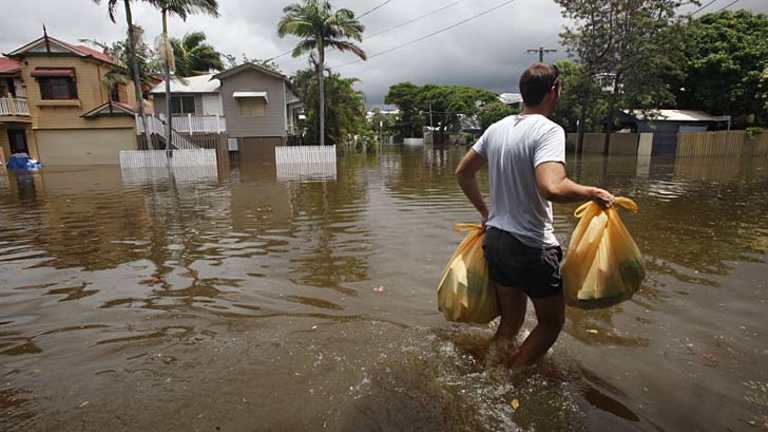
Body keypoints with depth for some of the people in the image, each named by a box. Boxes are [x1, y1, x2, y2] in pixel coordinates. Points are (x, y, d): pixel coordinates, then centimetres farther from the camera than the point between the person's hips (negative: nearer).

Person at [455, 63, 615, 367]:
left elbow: (463, 173, 14)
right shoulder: (549, 130, -16)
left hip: (495, 239, 7)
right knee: (552, 322, 16)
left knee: (510, 323, 22)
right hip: (531, 247, -7)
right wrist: (593, 193, -14)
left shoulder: (497, 128, 6)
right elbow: (552, 188, -33)